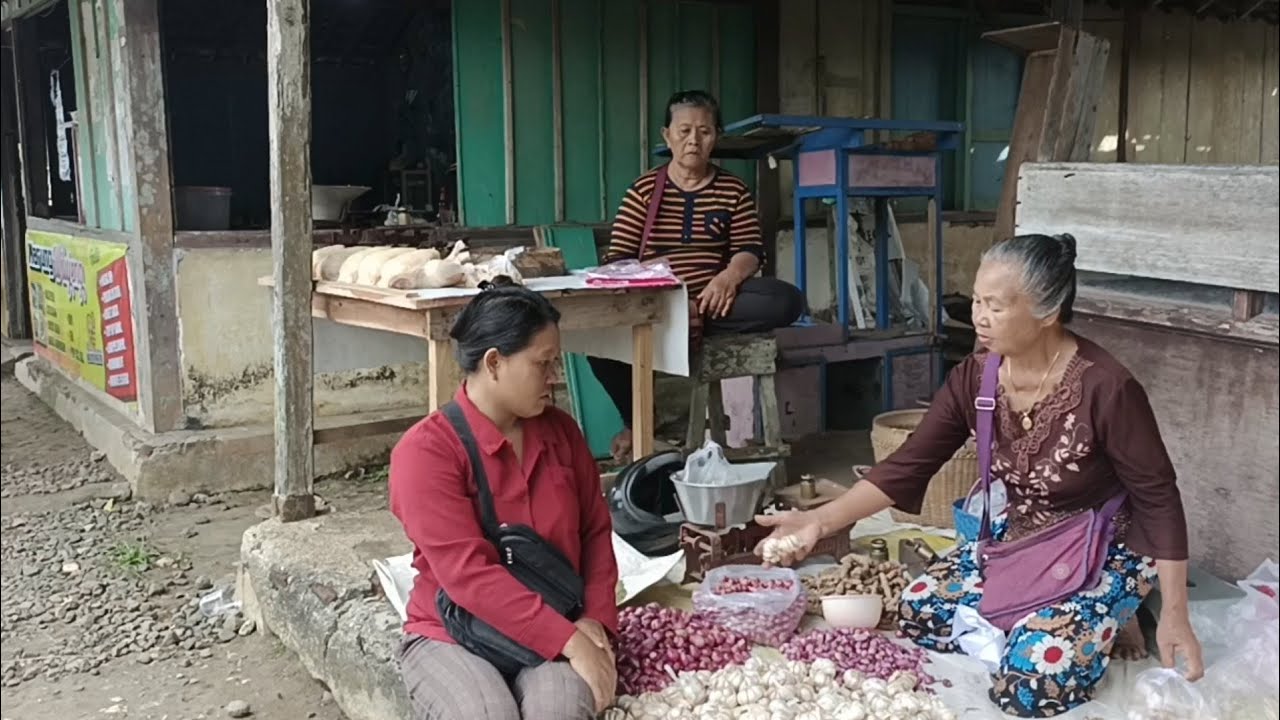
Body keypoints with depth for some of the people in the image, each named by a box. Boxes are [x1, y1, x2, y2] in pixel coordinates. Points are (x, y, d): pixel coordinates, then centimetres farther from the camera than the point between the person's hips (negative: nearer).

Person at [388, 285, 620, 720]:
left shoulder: (561, 432, 4)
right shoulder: (426, 450, -15)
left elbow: (595, 530, 11)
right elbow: (468, 574, -22)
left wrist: (596, 619, -6)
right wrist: (570, 641, -24)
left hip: (553, 632, 3)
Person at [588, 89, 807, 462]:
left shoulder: (733, 189, 12)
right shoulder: (644, 189, 8)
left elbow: (751, 250, 3)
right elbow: (617, 258, 0)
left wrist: (728, 277, -22)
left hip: (710, 299, 1)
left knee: (786, 301, -27)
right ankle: (637, 423, -9)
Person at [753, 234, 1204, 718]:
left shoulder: (1105, 387, -28)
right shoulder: (974, 378, -12)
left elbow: (1157, 498, -19)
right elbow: (908, 465, -10)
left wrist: (1174, 615, -17)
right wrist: (820, 521, -21)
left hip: (1105, 554, -6)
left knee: (1032, 681, -23)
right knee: (917, 610, -5)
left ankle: (1107, 626, 7)